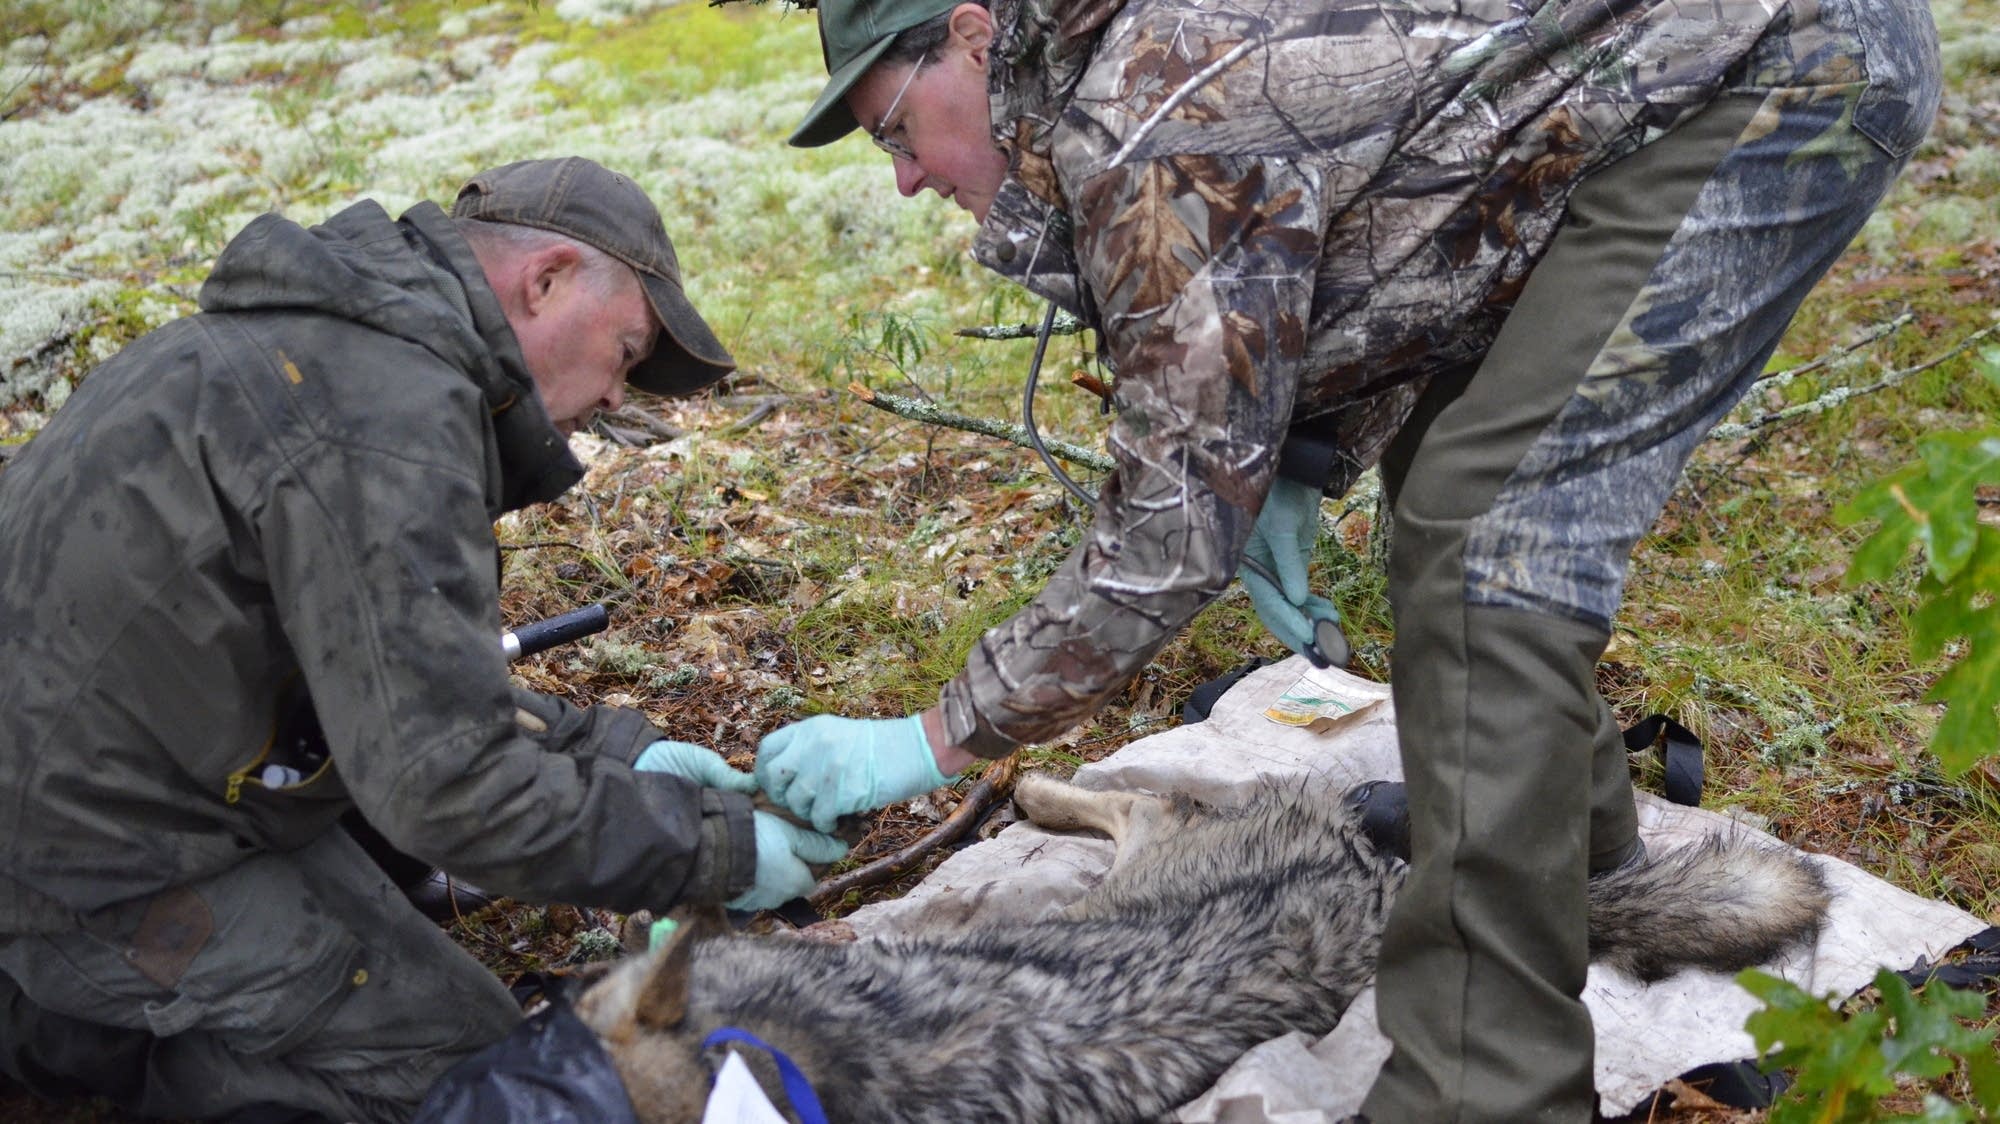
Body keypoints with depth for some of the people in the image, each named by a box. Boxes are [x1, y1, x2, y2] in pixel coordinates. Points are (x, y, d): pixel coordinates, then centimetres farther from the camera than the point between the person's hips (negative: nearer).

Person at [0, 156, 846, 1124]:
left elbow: (400, 679, 14)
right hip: (90, 866, -9)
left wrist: (607, 748, 7)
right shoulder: (394, 416, -25)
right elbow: (445, 786, -25)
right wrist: (714, 845, -14)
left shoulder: (335, 338, 7)